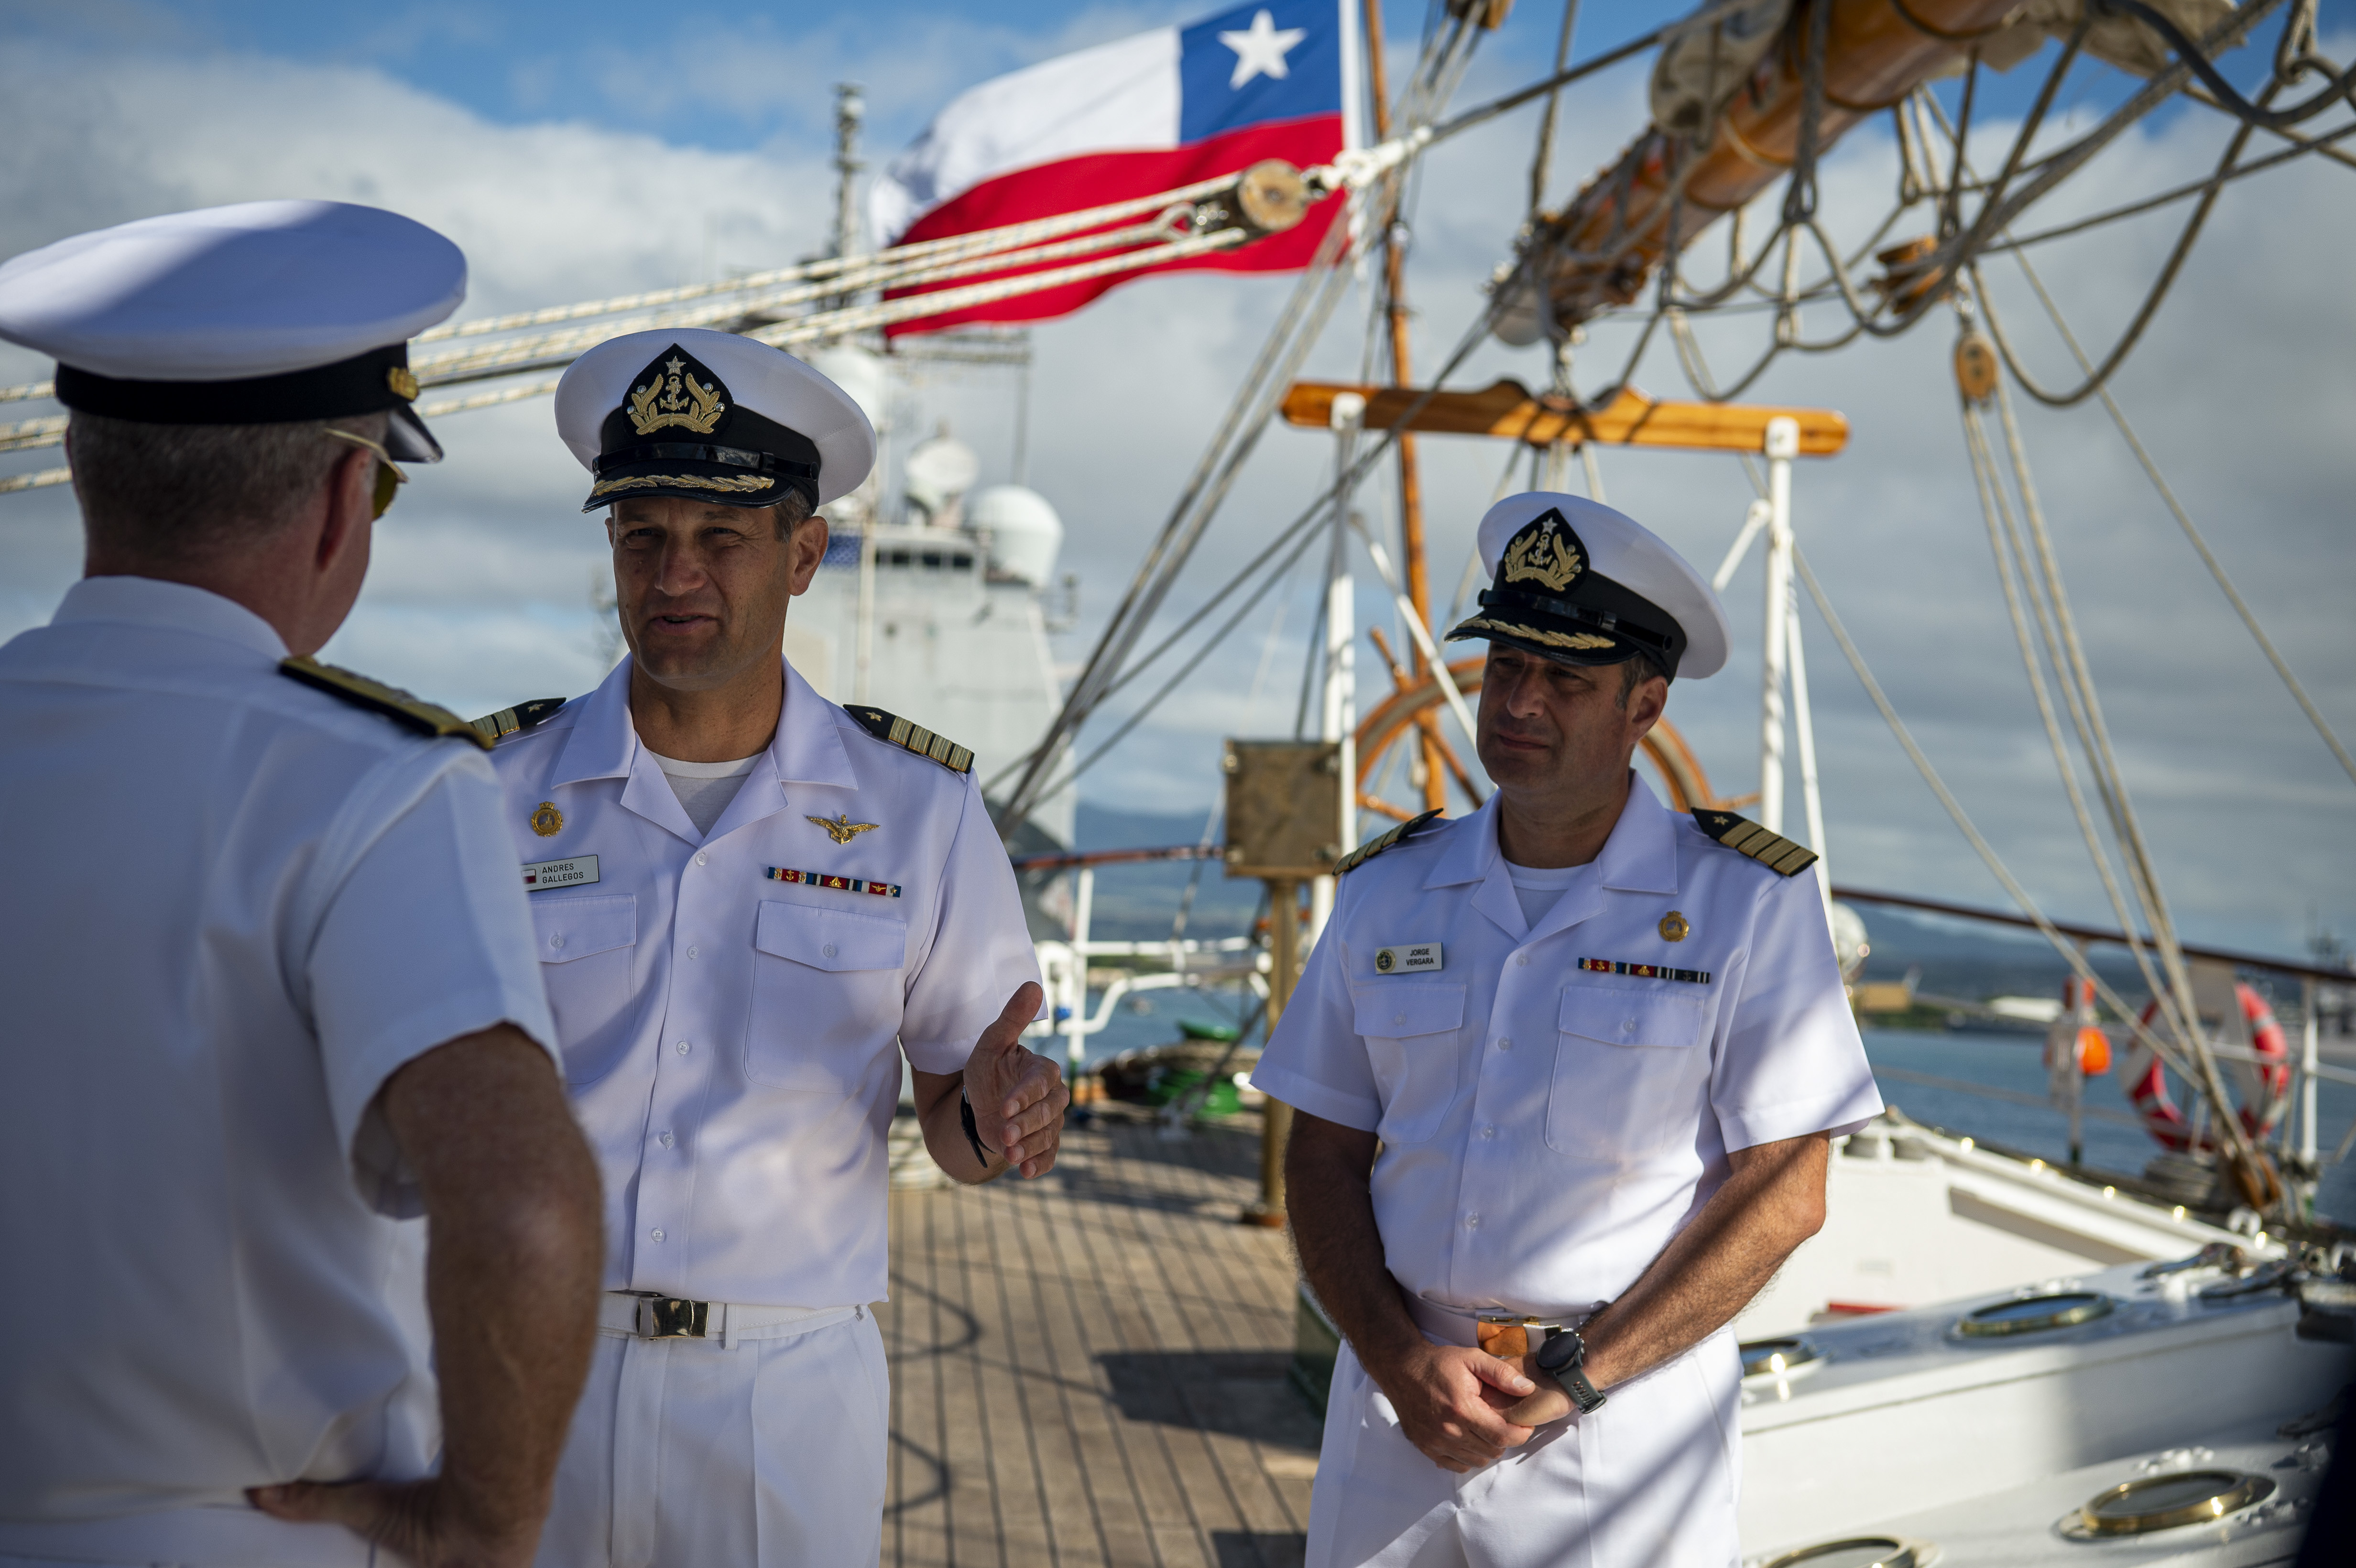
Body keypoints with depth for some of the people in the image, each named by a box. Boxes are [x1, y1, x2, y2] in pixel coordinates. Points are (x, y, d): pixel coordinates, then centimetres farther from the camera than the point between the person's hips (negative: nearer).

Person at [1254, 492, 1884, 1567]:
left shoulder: (1750, 902, -5)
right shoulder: (1387, 891, 5)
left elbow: (1782, 1196, -7)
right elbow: (1324, 1160, 6)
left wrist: (1571, 1377, -13)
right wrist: (1402, 1363, -9)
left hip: (1623, 1435, -2)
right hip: (1397, 1414, 3)